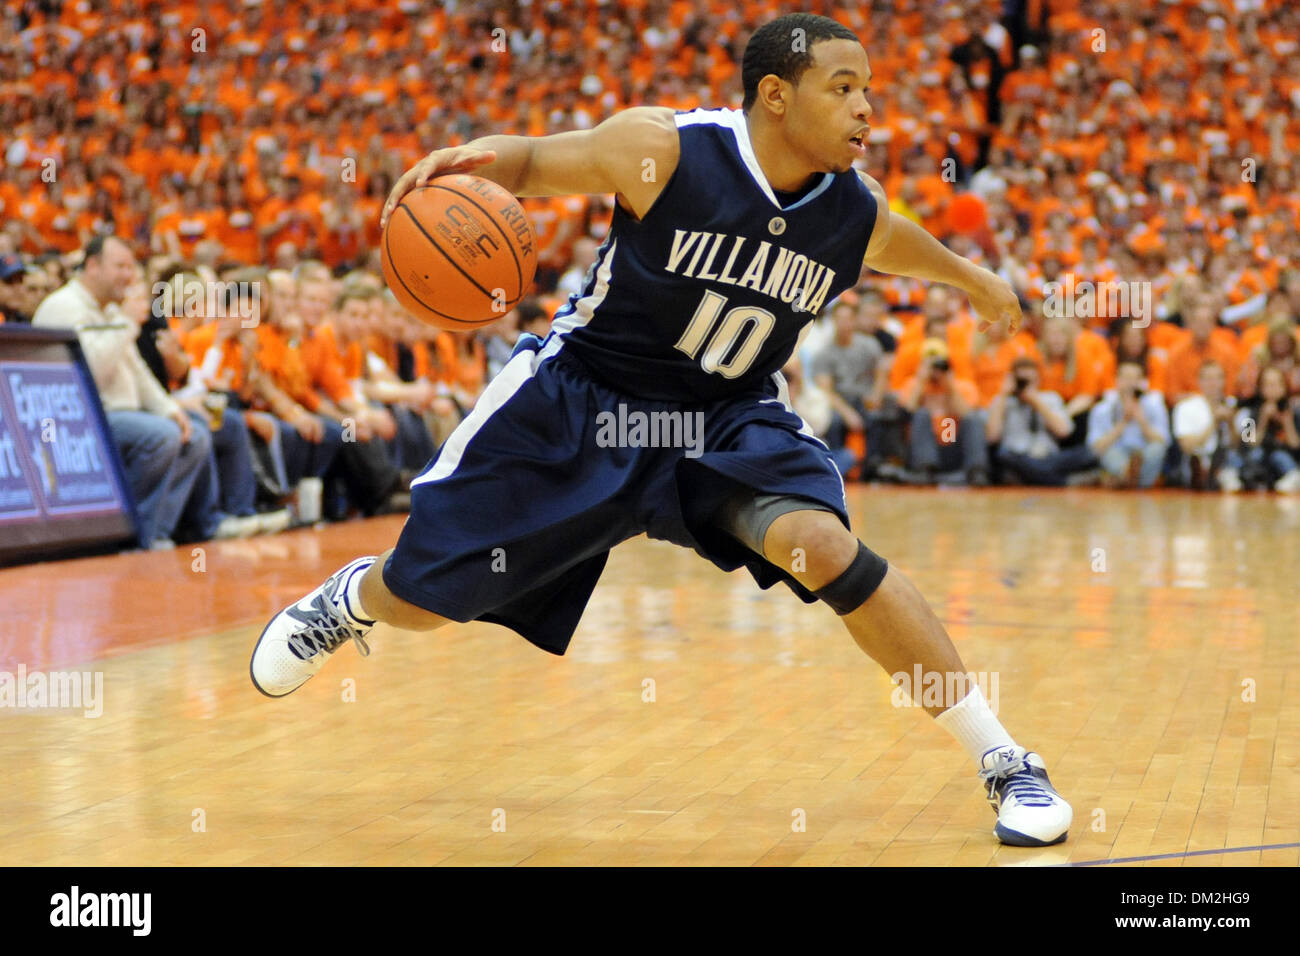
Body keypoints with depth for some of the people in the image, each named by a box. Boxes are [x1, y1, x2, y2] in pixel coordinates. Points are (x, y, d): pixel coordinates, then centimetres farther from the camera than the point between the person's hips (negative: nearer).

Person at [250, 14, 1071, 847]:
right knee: (419, 599, 4)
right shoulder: (664, 149, -23)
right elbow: (535, 161, -11)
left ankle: (1007, 763, -18)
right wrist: (467, 159, -34)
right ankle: (351, 595, 45)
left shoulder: (856, 213, -11)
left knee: (821, 543, -28)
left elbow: (897, 244, 14)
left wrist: (970, 277, 33)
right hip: (584, 394, -1)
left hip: (732, 414, 1)